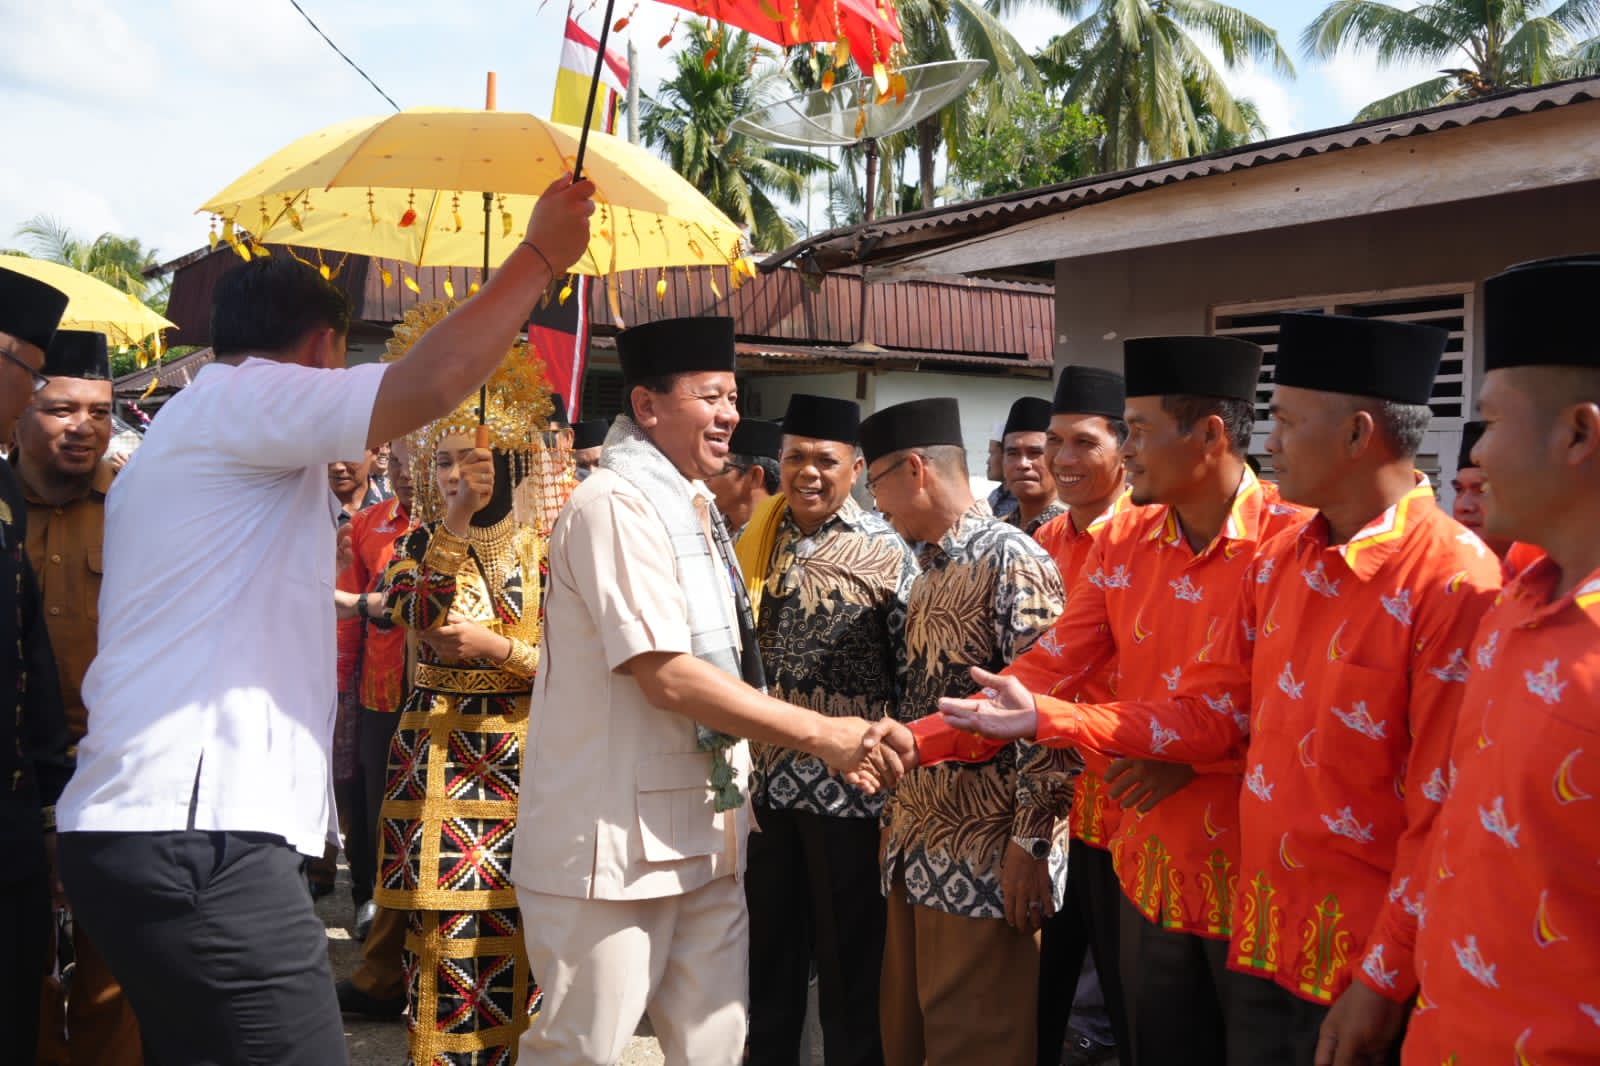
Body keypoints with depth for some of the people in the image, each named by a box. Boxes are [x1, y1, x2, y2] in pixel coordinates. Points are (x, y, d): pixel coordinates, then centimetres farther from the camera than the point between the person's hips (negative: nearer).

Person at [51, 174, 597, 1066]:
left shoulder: (187, 428, 26)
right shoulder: (241, 397, -5)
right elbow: (431, 384, -19)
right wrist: (539, 256, -8)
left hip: (155, 824, 11)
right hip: (201, 831, -11)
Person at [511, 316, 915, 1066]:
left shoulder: (691, 507, 14)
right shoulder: (615, 505, -16)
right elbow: (668, 676, -23)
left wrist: (830, 742, 15)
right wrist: (821, 735, -20)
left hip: (701, 829, 9)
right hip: (616, 837, -9)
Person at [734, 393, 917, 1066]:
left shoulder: (884, 550, -7)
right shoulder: (759, 541, 7)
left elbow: (914, 669, -7)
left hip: (849, 780, -5)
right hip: (767, 775, 5)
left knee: (851, 954, 8)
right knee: (770, 946, 17)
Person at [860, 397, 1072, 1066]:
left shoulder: (1010, 558, -13)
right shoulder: (930, 568, 16)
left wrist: (1030, 842, -20)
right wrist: (898, 823, 17)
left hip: (983, 859, -9)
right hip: (918, 847, 9)